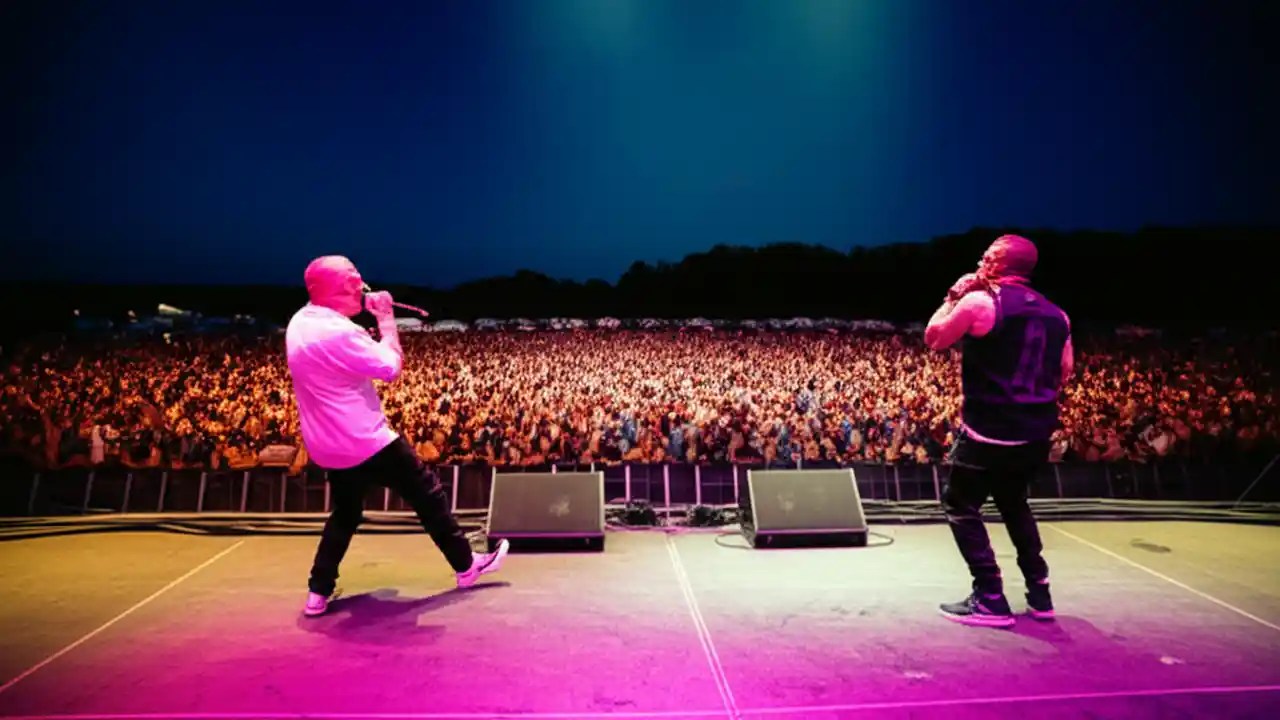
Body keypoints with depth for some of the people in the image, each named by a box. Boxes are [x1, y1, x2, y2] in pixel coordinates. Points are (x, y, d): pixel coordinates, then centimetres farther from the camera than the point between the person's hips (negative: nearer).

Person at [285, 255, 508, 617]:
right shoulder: (337, 332, -26)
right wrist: (386, 318, -11)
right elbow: (390, 366, -20)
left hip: (329, 447, 9)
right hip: (366, 441, -9)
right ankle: (466, 565, 19)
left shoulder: (300, 323, 5)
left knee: (344, 515, 25)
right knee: (428, 495, 7)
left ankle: (318, 593, 25)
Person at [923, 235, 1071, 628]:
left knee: (961, 507, 7)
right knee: (1014, 505, 26)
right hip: (1035, 433, 7)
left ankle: (990, 600, 4)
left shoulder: (979, 301, -11)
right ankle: (1039, 592, 25)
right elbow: (1063, 374, 13)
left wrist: (954, 296, 9)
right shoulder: (1056, 314, 8)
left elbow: (933, 338, 0)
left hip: (988, 431, -7)